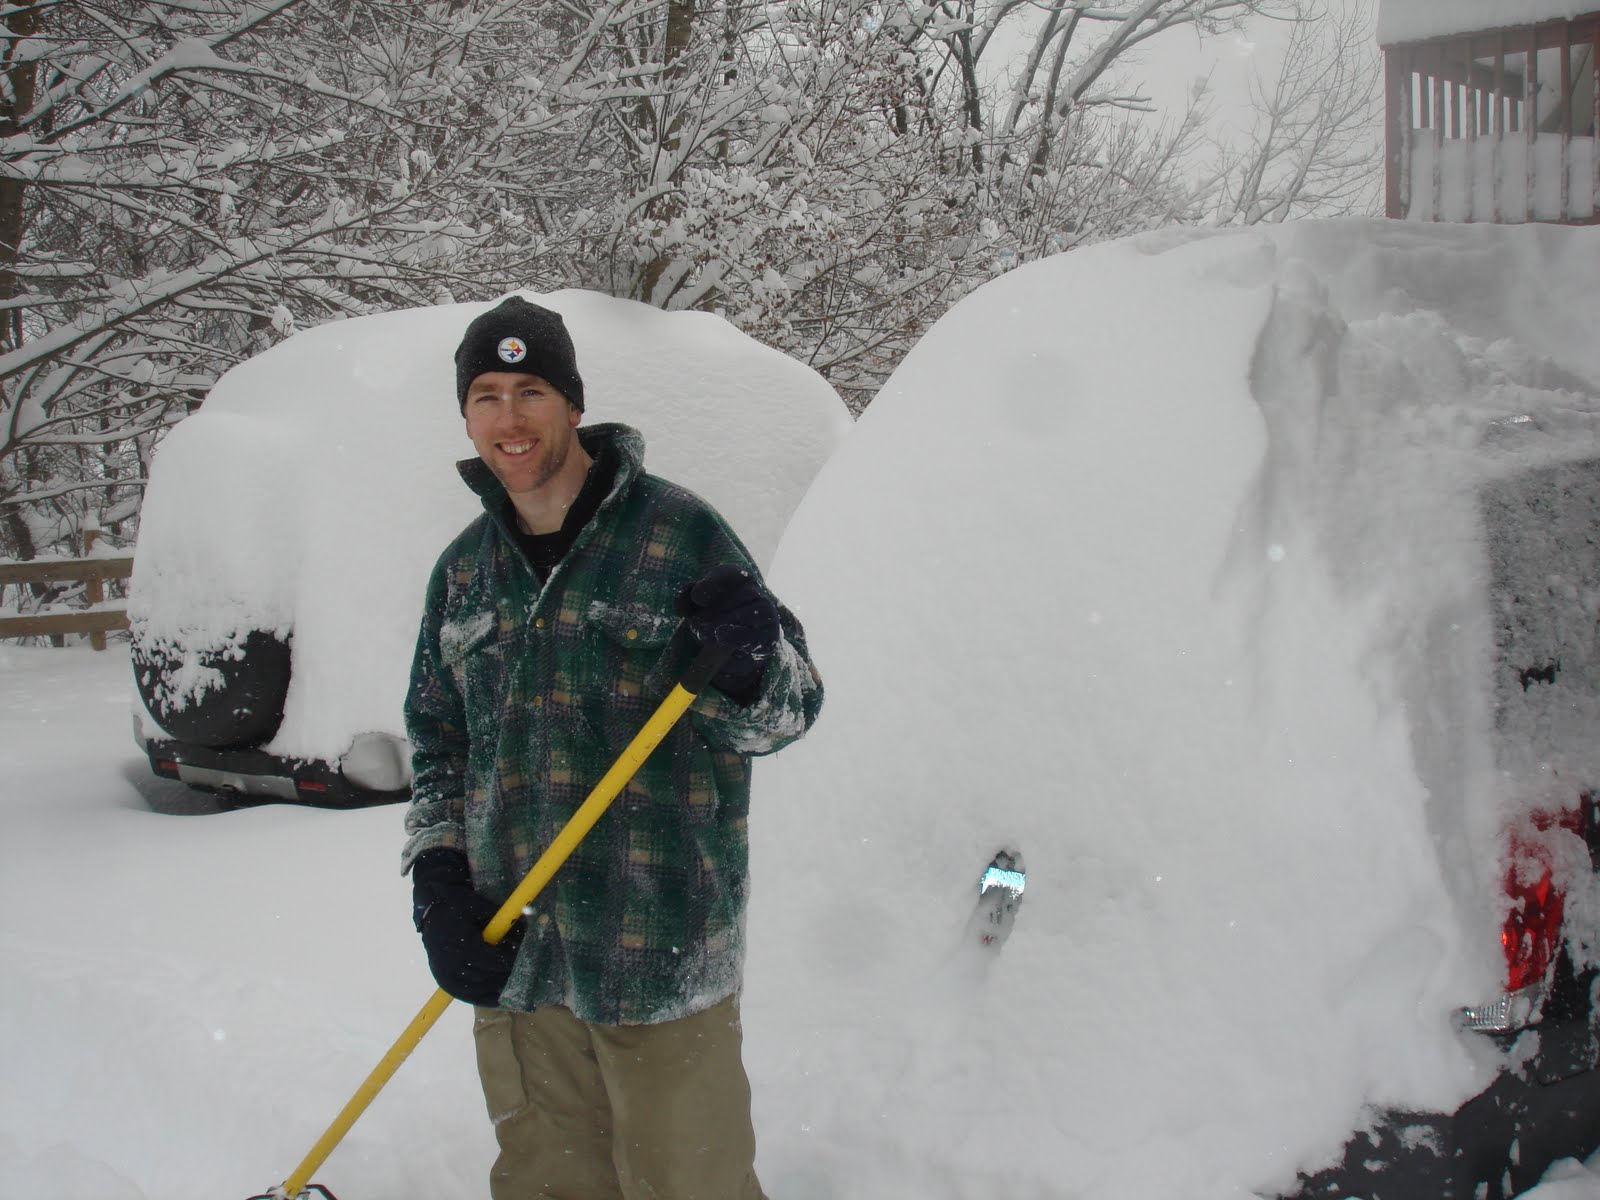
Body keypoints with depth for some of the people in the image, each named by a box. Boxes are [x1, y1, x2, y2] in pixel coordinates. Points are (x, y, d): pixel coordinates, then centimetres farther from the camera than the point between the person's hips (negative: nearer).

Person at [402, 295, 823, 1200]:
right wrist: (438, 876, 3)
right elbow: (437, 739, 18)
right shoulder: (465, 569, 11)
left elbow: (787, 710, -4)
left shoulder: (678, 531, -6)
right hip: (512, 951, 5)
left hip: (661, 955, -5)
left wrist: (752, 664, -27)